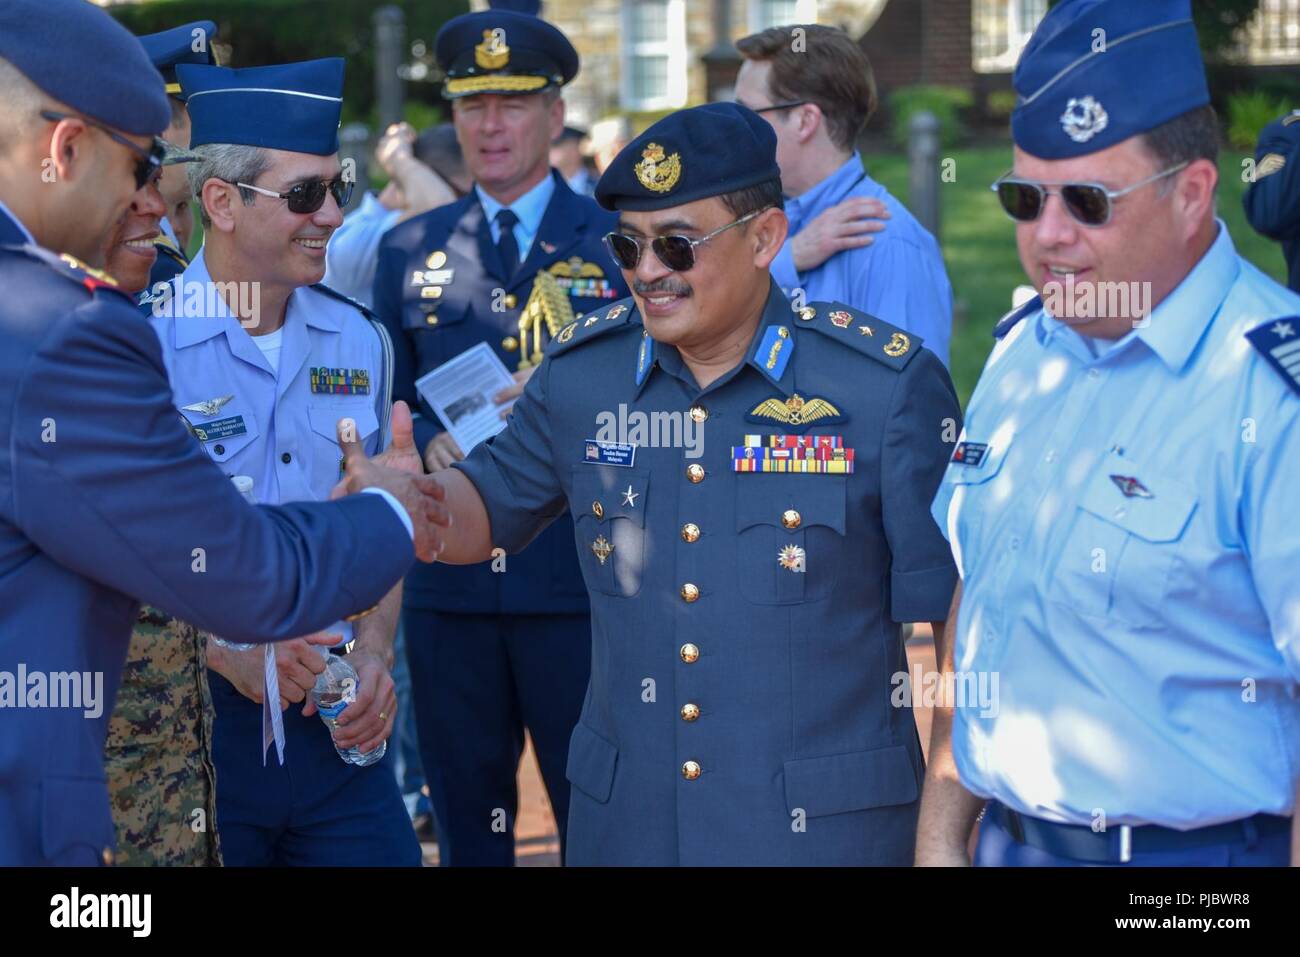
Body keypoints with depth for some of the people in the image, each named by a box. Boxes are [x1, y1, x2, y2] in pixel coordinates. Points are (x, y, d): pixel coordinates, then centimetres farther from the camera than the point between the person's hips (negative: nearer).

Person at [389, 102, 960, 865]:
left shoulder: (889, 384, -10)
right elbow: (491, 503, 16)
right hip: (622, 817, 4)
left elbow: (940, 617, -6)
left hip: (827, 824, -4)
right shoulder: (581, 372, 1)